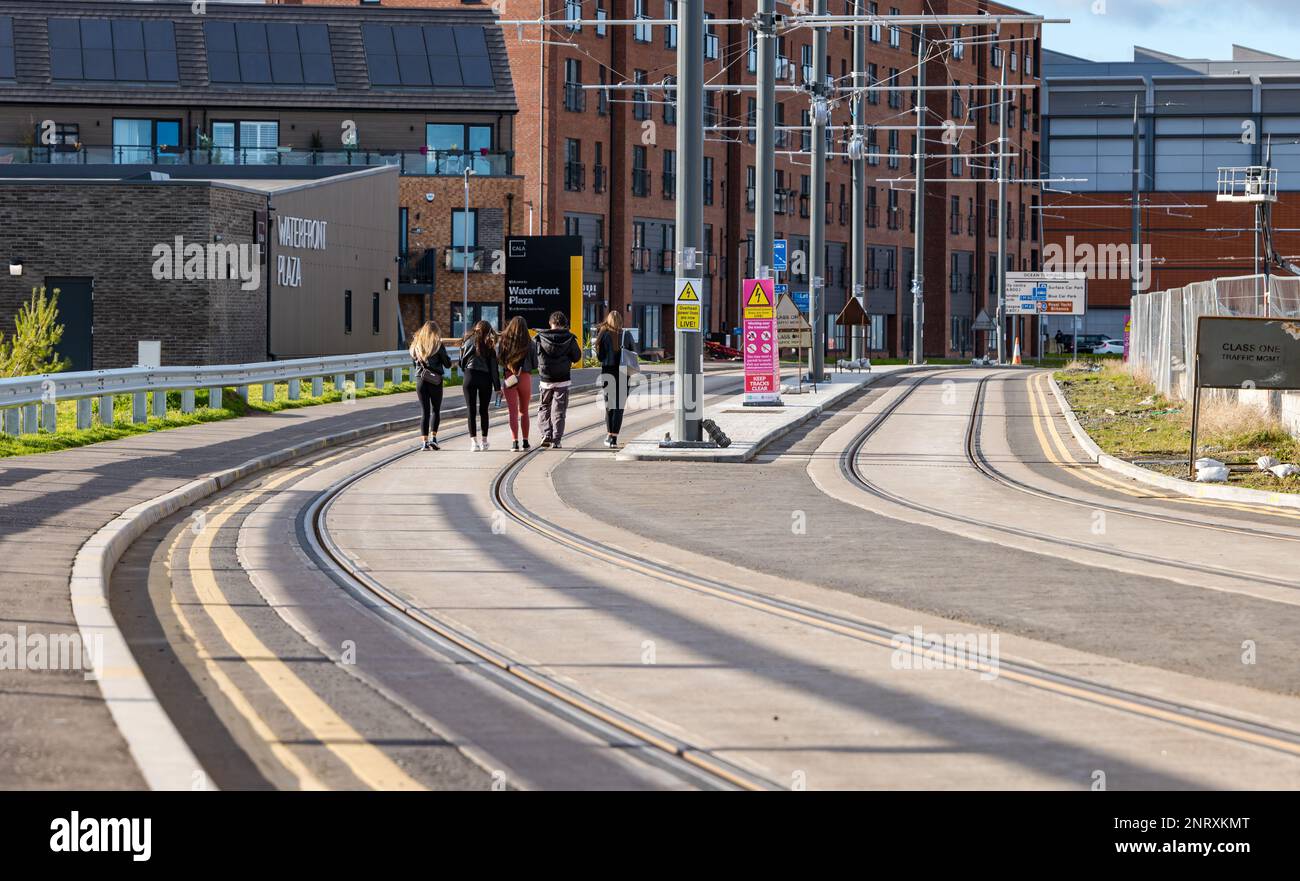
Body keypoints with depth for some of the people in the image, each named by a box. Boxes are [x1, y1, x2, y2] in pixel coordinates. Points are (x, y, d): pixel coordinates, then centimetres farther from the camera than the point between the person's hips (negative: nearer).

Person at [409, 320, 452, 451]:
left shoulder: (416, 345, 5)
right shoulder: (438, 345, -7)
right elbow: (447, 364, -3)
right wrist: (447, 357, 15)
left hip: (420, 380, 3)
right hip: (435, 380, -3)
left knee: (424, 411, 6)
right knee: (435, 410, 10)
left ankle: (425, 441, 0)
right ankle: (433, 437, -2)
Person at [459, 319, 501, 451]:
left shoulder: (468, 342, 3)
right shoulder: (489, 346, 1)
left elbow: (462, 362, 8)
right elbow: (494, 367, 0)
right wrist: (497, 387, 2)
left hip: (470, 377, -1)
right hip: (485, 379, 1)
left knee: (471, 410, 1)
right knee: (483, 410, 13)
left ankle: (473, 440, -8)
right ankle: (484, 441, 17)